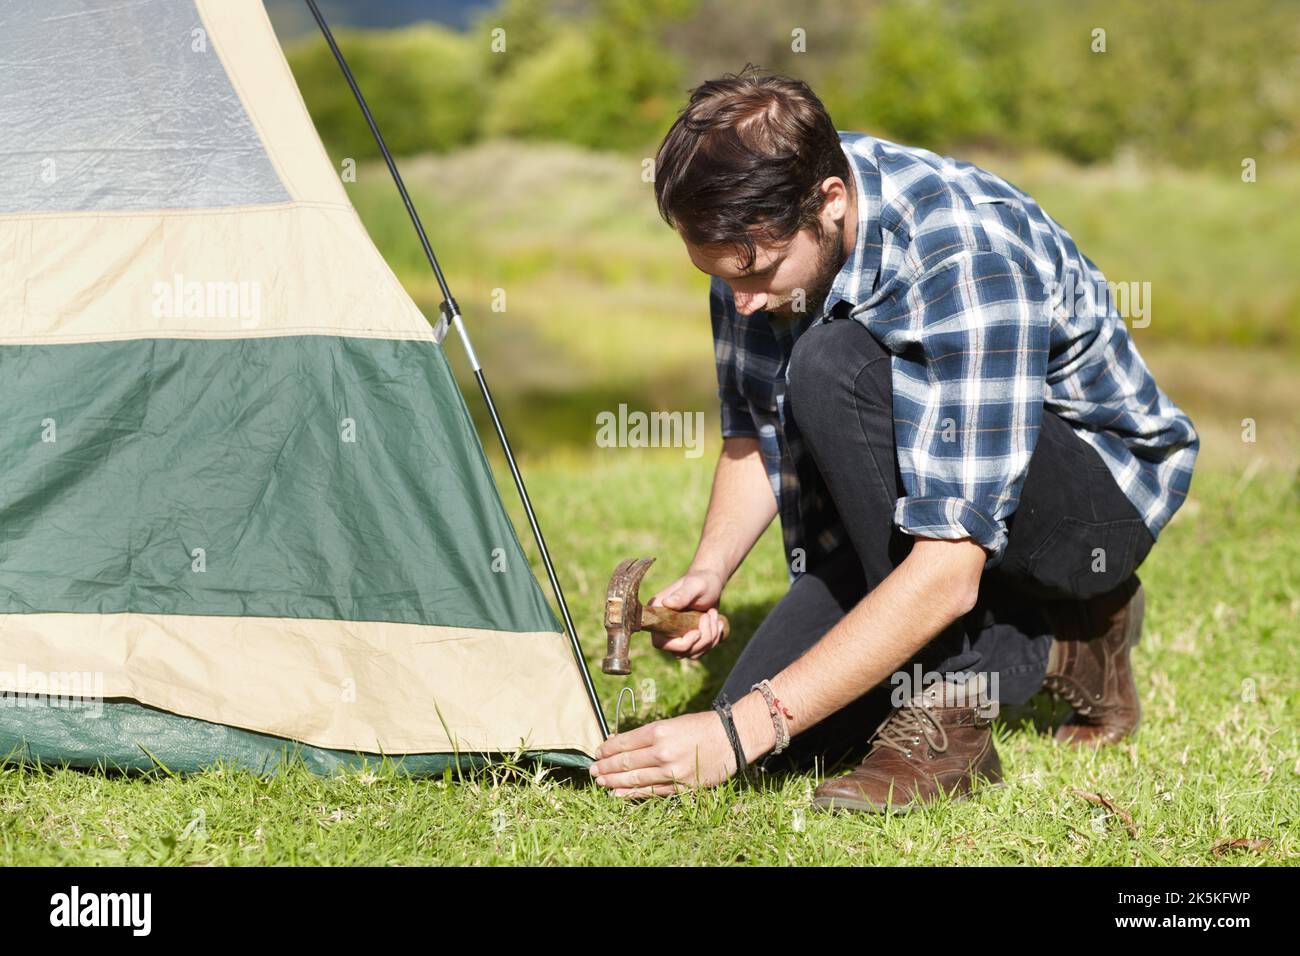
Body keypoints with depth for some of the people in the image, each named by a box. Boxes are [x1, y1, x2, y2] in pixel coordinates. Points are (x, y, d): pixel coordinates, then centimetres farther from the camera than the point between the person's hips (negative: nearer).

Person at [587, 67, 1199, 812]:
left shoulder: (971, 260, -35)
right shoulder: (761, 225, -13)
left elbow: (946, 576, -38)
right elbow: (757, 431, 4)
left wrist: (742, 731, -39)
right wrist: (708, 572, -16)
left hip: (1103, 494, -7)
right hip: (920, 501, 7)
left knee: (831, 365, -33)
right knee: (768, 736, -11)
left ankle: (945, 710, -21)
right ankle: (1054, 646, 7)